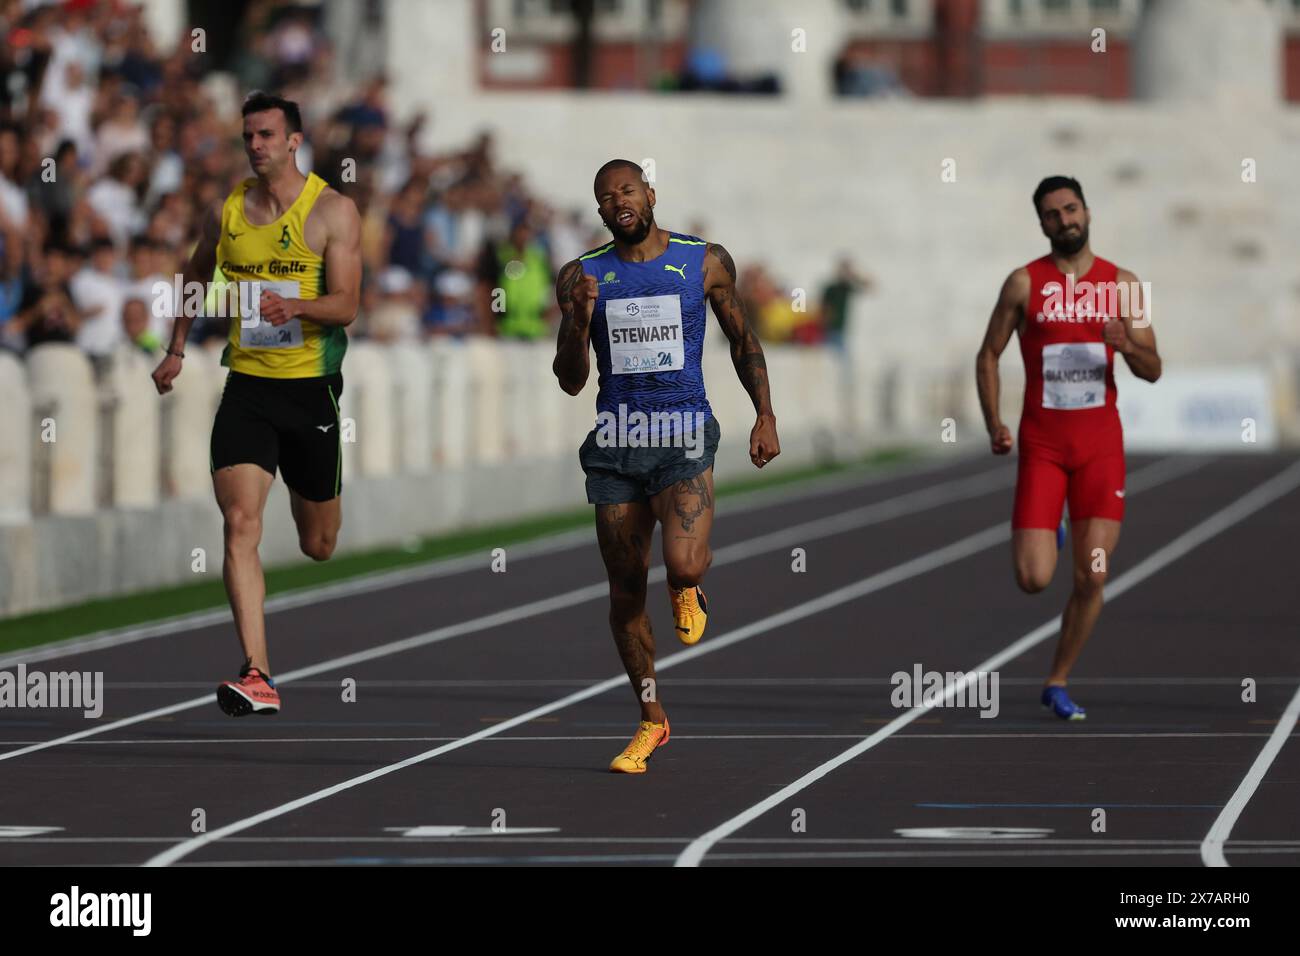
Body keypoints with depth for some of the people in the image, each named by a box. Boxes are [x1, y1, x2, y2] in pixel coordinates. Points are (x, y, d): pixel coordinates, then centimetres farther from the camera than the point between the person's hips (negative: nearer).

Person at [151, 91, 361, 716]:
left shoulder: (332, 211, -5)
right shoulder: (226, 213, 6)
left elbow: (346, 305, -12)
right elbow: (196, 276, 26)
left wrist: (294, 306, -30)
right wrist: (177, 349, 23)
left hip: (311, 388, -2)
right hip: (246, 388, 2)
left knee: (318, 546, 12)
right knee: (241, 523, -18)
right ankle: (257, 676, -23)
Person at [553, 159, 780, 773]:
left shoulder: (704, 261, 2)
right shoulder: (582, 277, 4)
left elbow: (743, 340, 13)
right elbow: (571, 381, 4)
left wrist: (765, 416, 5)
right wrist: (580, 322, -14)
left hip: (683, 435, -2)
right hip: (615, 442, 2)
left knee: (682, 564, -25)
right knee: (625, 589, 5)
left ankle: (688, 590, 15)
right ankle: (651, 720, 21)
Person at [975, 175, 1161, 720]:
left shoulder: (1121, 283, 4)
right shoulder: (1024, 283, -1)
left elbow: (1153, 370, 5)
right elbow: (988, 356, 4)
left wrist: (1127, 346, -18)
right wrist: (994, 425, -9)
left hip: (1100, 443, 2)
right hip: (1041, 443, -2)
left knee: (1092, 578, -4)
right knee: (1033, 580, -9)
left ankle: (1057, 684, 13)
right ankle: (1038, 538, 29)